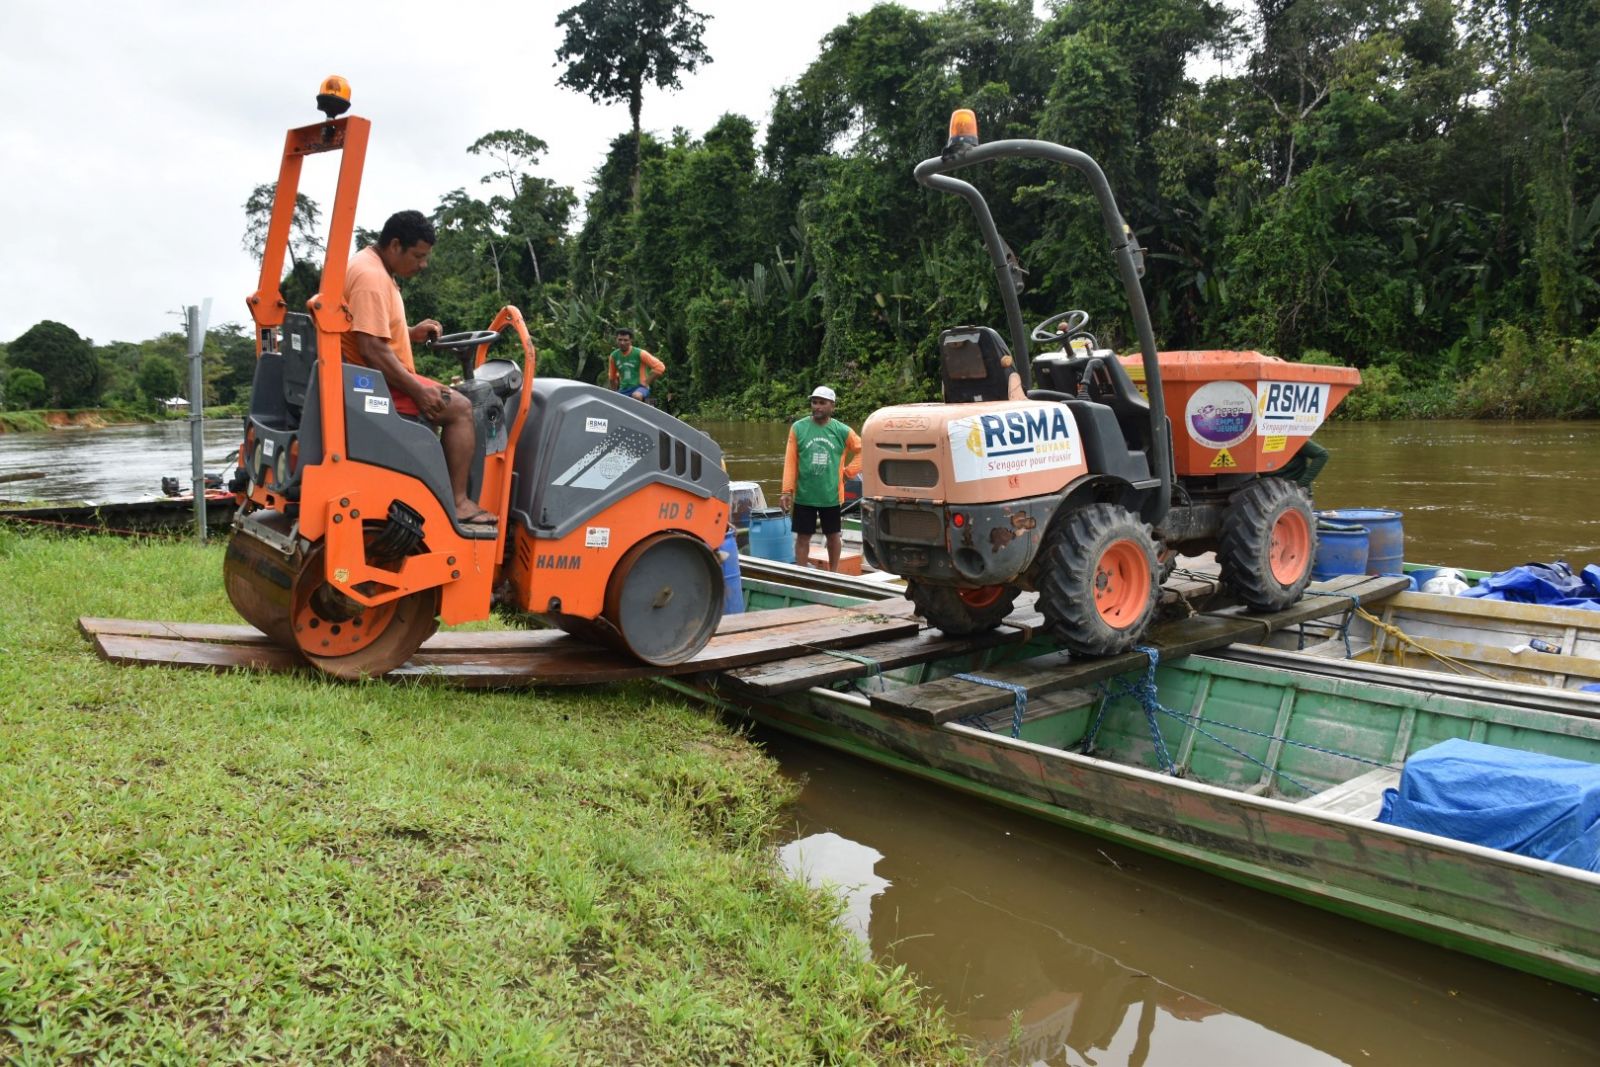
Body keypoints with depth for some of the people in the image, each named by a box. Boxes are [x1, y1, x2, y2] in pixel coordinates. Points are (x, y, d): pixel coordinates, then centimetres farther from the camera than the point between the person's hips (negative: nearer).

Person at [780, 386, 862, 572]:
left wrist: (848, 471, 0)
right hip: (804, 495, -1)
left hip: (831, 495, 1)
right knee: (803, 536, 6)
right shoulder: (798, 428, -4)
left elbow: (862, 451, 9)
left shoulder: (842, 431, -3)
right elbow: (790, 461, -4)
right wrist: (787, 490, -8)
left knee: (833, 535, 13)